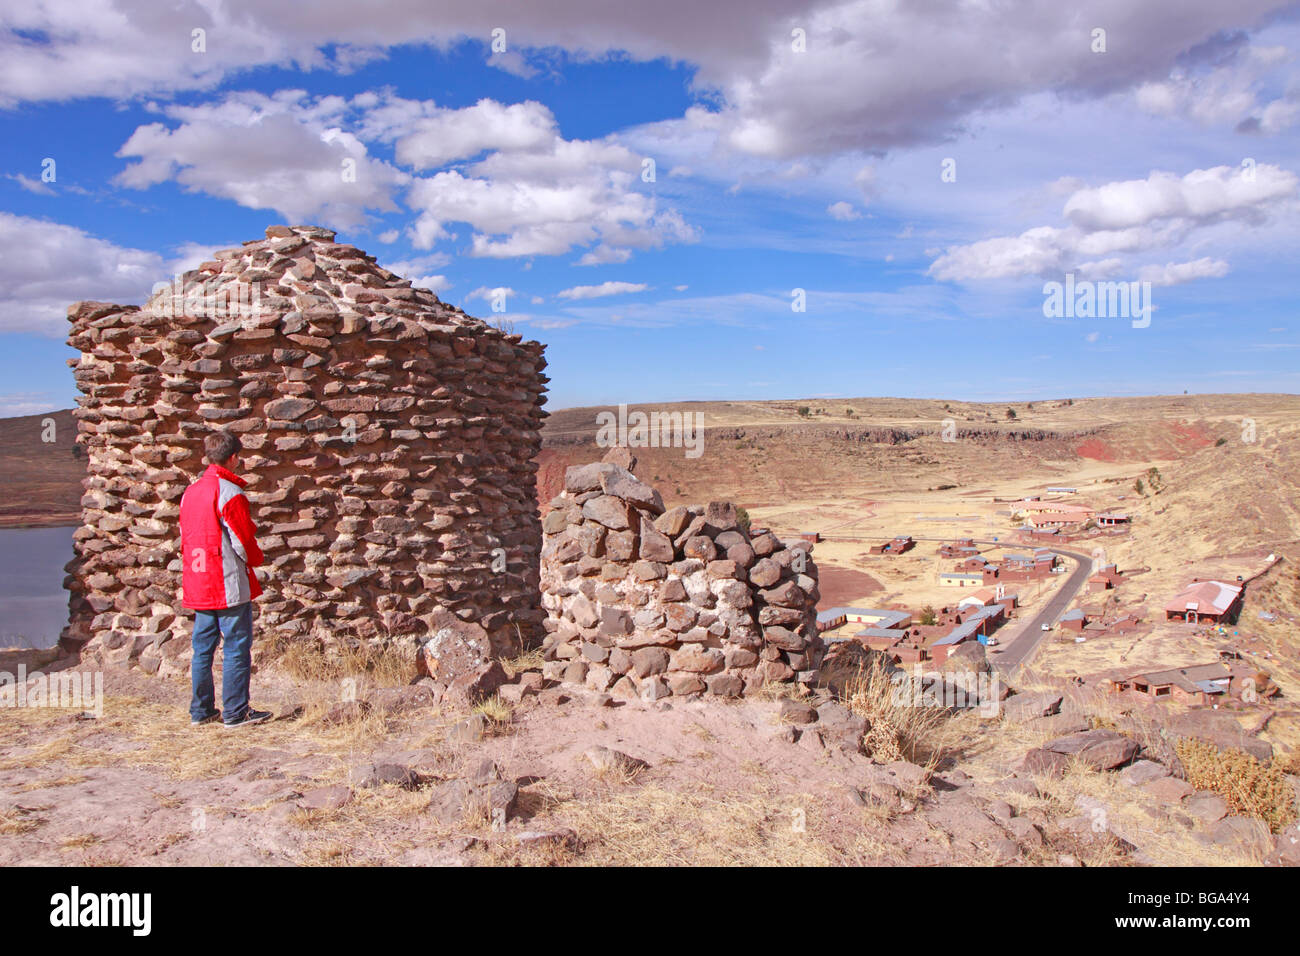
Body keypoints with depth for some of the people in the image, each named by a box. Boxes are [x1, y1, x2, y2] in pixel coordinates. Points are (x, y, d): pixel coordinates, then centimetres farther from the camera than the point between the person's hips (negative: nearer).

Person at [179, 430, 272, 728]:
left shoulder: (190, 492, 11)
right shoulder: (230, 493, -14)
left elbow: (185, 539, 15)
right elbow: (244, 539, -12)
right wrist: (256, 559, 8)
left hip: (198, 586, 8)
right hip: (229, 585, -8)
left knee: (203, 647, 13)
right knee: (236, 647, -1)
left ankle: (201, 710, 19)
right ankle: (236, 712, 3)